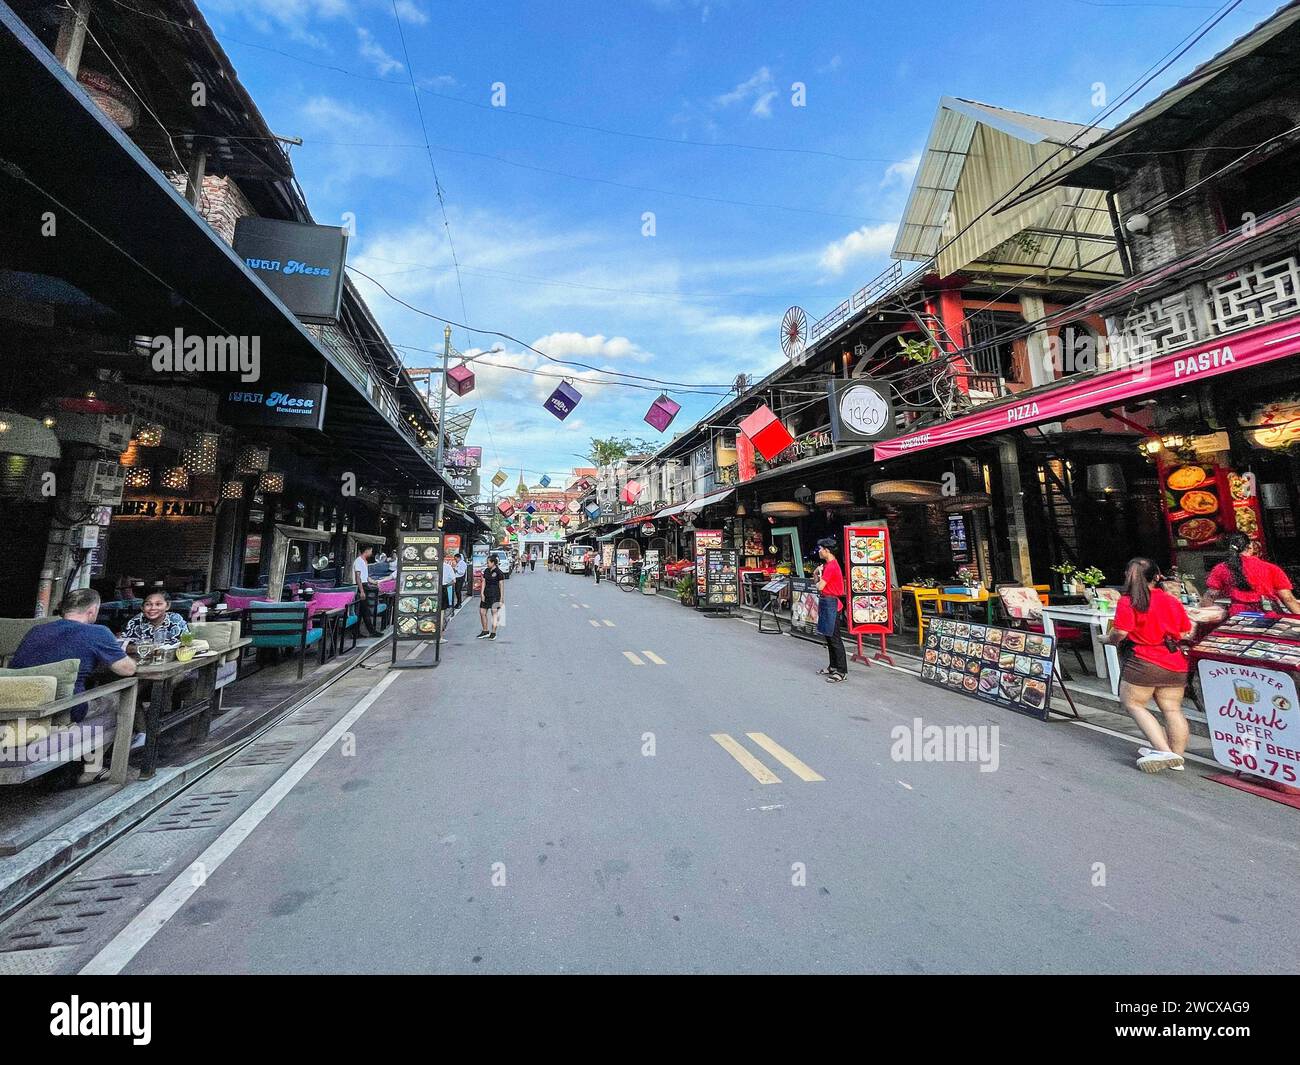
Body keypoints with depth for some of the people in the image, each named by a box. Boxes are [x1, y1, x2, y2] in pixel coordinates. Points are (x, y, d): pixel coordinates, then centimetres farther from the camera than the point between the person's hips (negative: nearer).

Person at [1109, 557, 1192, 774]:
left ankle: (1164, 750, -3)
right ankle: (1177, 755, 18)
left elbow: (1120, 633, -18)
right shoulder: (1172, 601, 7)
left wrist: (1107, 639, 2)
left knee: (1133, 704, 6)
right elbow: (1187, 633, 13)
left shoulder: (1127, 602, -11)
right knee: (1172, 710, 11)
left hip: (1143, 664, -6)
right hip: (1175, 666, 6)